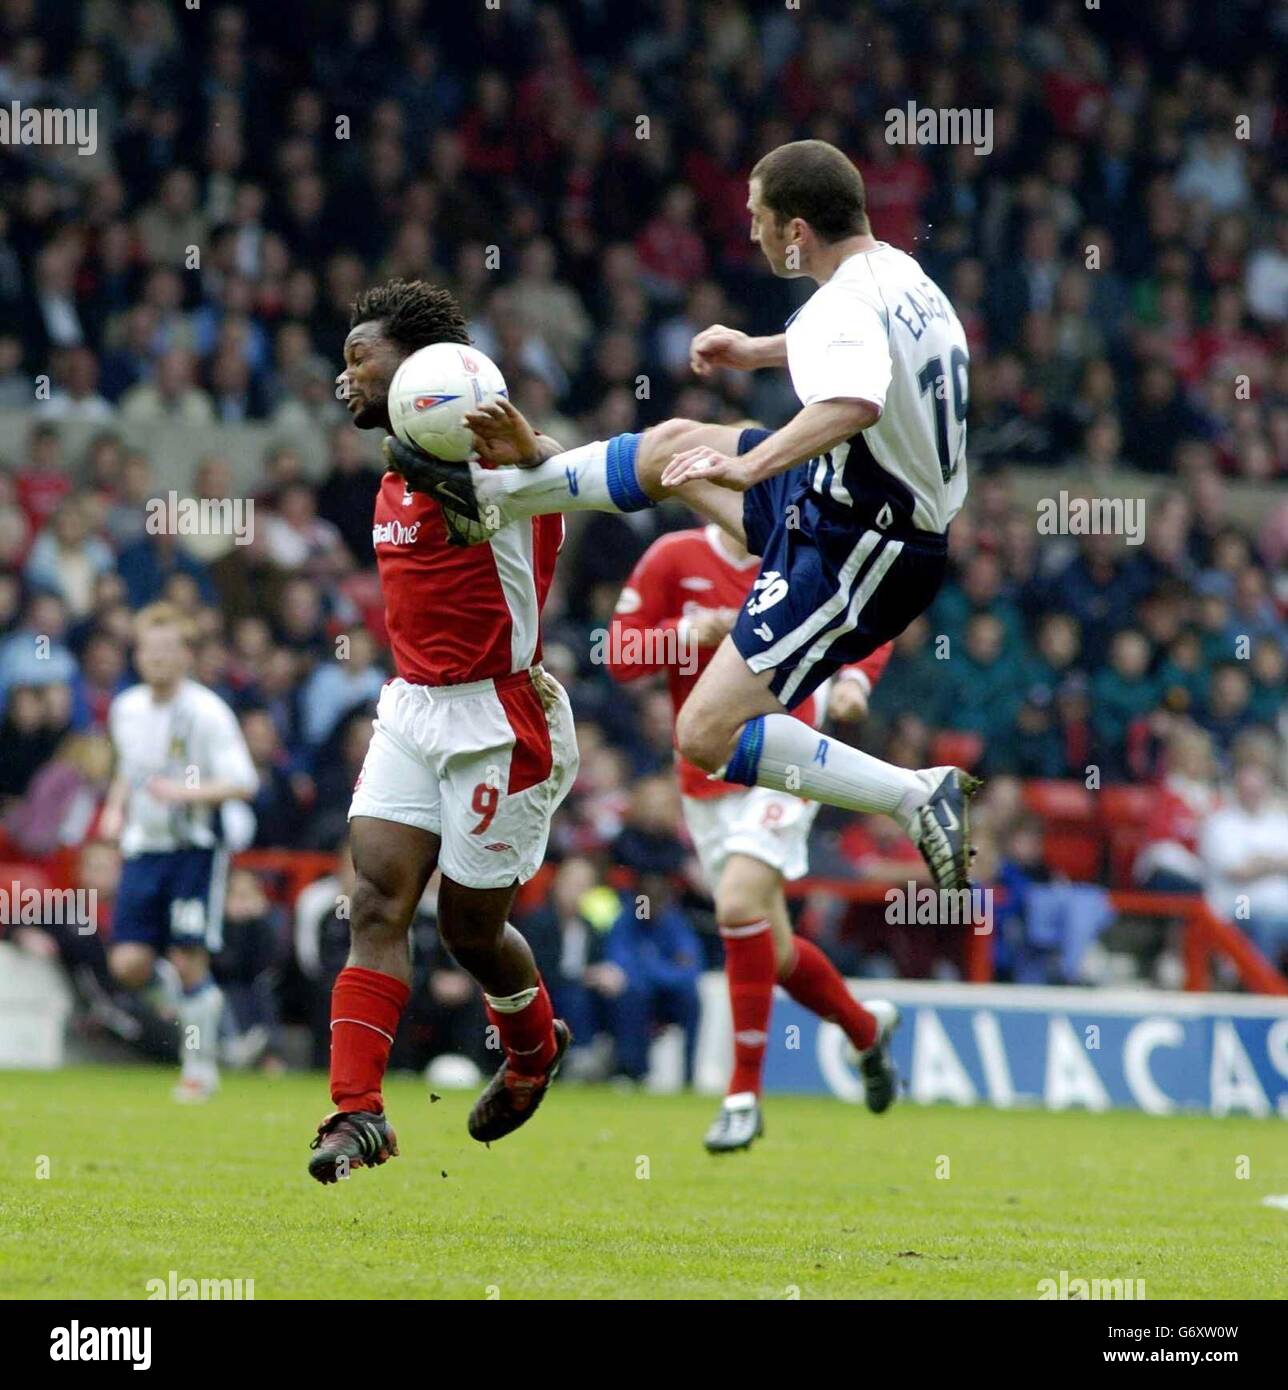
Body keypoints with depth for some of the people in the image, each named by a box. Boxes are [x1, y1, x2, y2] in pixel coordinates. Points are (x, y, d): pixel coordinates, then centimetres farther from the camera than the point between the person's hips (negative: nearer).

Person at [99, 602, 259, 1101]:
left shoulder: (207, 712, -12)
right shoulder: (126, 709, 7)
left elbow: (242, 784, -16)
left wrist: (185, 793, -28)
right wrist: (116, 807, 7)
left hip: (195, 850, -5)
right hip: (143, 849, 5)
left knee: (189, 961, -7)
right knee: (128, 963, -5)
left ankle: (200, 1067, 8)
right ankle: (200, 1002, 25)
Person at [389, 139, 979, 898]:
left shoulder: (845, 309, -27)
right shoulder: (900, 275, 4)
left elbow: (856, 403, -50)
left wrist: (750, 467, -57)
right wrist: (758, 351, 34)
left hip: (854, 552, -10)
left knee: (709, 735, -13)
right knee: (674, 444, 21)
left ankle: (920, 797, -13)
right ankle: (489, 495, 36)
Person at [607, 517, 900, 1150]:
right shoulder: (674, 558, -3)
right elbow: (620, 656, -3)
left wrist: (853, 680, -6)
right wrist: (684, 635, -20)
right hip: (706, 773, 3)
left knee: (738, 904, -24)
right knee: (772, 952, 7)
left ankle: (744, 1095, -17)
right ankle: (866, 1027, 38)